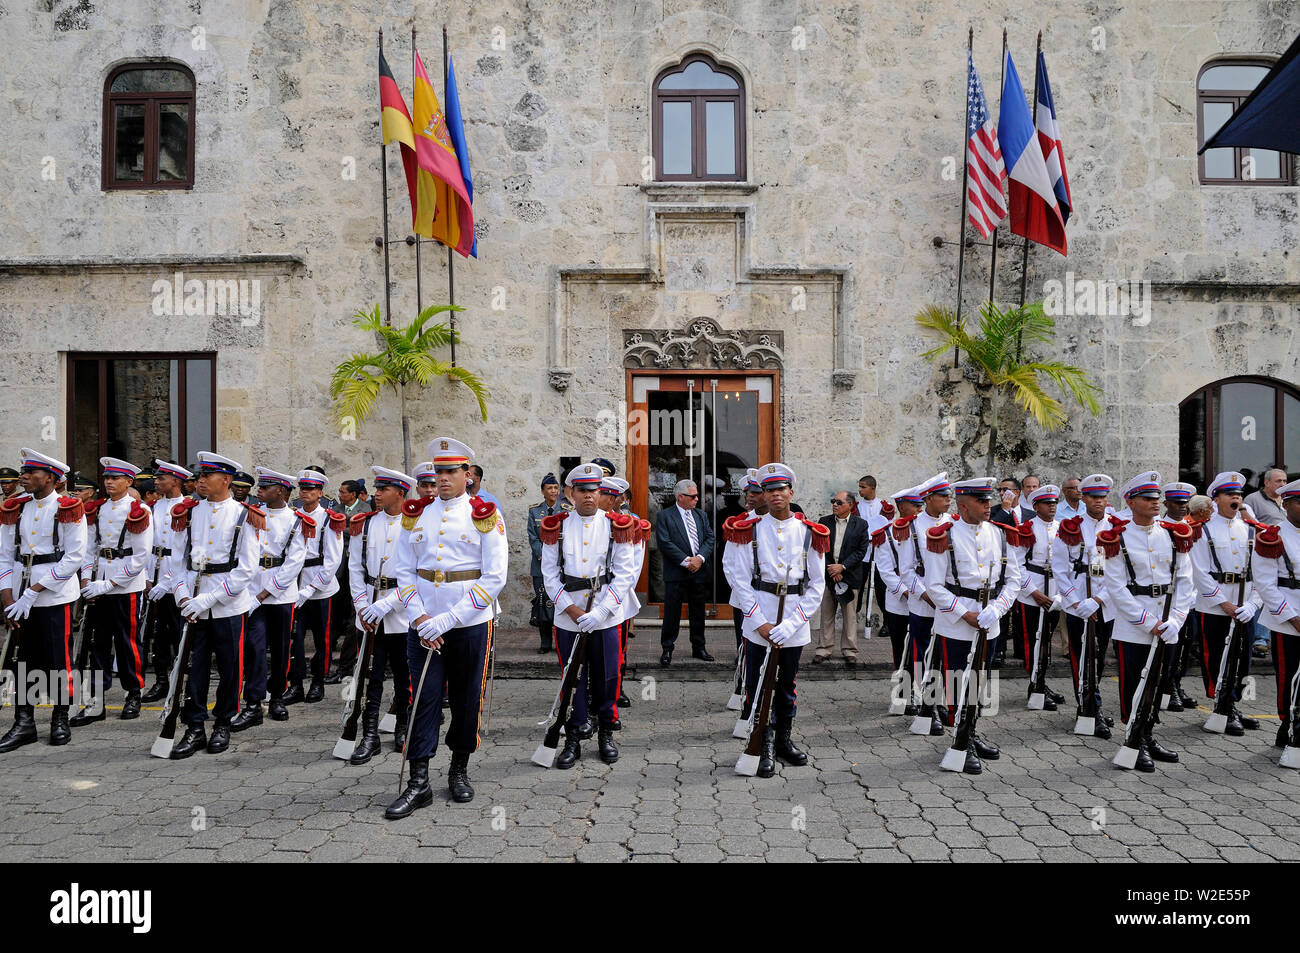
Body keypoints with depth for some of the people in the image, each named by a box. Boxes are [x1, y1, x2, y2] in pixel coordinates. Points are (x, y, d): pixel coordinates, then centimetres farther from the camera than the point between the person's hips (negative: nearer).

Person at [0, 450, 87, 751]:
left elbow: (75, 557, -10)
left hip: (55, 593, -4)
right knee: (24, 657, 8)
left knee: (58, 657, 1)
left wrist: (33, 592, -13)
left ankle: (60, 720, 15)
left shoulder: (69, 509, -5)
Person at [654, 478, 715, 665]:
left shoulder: (700, 515, 13)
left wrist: (700, 558, -10)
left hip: (699, 571, 5)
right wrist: (685, 561, -15)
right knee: (672, 613, 1)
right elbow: (664, 543, -12)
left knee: (698, 613, 13)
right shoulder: (665, 515, -3)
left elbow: (710, 538, 7)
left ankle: (698, 648, 24)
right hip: (676, 573, -5)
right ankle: (667, 649, 13)